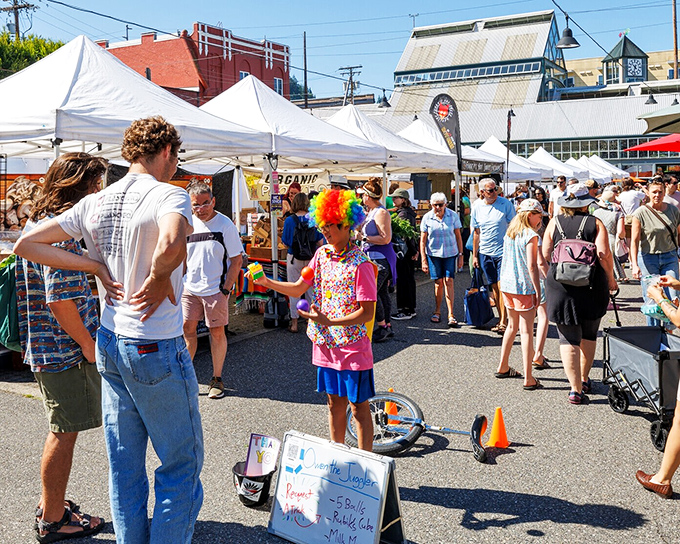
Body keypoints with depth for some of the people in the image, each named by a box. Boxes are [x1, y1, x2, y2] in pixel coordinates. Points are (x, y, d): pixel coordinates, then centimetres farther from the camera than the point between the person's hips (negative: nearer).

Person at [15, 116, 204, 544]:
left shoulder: (95, 204, 5)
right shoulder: (169, 195, -16)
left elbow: (27, 244, 8)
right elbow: (171, 244, -39)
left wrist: (97, 267, 2)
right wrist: (160, 279, -18)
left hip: (110, 344, 8)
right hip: (156, 349, -7)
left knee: (124, 464, 18)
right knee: (183, 463, 8)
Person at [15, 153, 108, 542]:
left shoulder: (36, 222, 12)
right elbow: (60, 300, -25)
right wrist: (89, 345, -15)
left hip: (48, 346, 10)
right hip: (66, 349, -10)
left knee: (63, 430, 21)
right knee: (65, 432, 2)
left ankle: (50, 503, 34)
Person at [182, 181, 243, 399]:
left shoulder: (225, 224, -8)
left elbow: (237, 259, -6)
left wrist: (226, 289, -11)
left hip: (215, 289, -4)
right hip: (190, 288, 4)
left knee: (217, 332, 3)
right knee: (187, 328, 6)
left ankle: (217, 379, 15)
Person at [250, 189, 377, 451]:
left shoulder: (360, 264, -17)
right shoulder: (322, 254, 4)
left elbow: (366, 313, -19)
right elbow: (298, 288, 8)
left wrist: (329, 321, -27)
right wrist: (266, 282, -4)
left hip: (353, 348, -6)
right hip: (326, 345, 7)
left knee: (359, 407, 5)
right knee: (334, 402, 18)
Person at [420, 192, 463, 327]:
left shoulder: (453, 216, -2)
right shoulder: (427, 218, -2)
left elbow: (458, 236, 6)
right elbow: (423, 240, 1)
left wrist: (461, 255, 2)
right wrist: (423, 260, -4)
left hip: (450, 253, 0)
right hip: (433, 254, 0)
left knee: (448, 281, -8)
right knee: (438, 282, 3)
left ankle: (451, 315, -7)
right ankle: (437, 312, 20)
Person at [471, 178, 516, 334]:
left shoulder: (506, 204, -5)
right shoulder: (477, 208, 5)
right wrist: (474, 255, 12)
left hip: (503, 252, -4)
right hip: (485, 253, 4)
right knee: (494, 287, 9)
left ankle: (503, 322, -6)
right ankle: (501, 319, 20)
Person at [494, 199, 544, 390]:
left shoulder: (509, 232, 10)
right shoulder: (531, 235, -13)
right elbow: (532, 266, -17)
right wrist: (538, 290, -13)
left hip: (507, 284, 8)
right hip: (524, 287, -8)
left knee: (512, 326, 21)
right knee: (526, 331, -5)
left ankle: (503, 367, 31)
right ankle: (528, 379, -4)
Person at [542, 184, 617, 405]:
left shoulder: (554, 222, 3)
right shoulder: (595, 223, -1)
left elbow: (545, 254, 2)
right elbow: (604, 254, -10)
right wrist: (610, 279, 3)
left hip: (560, 285, 0)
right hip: (591, 286, 0)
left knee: (568, 338, 2)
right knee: (589, 334, 19)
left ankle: (576, 388, -4)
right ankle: (584, 379, 32)